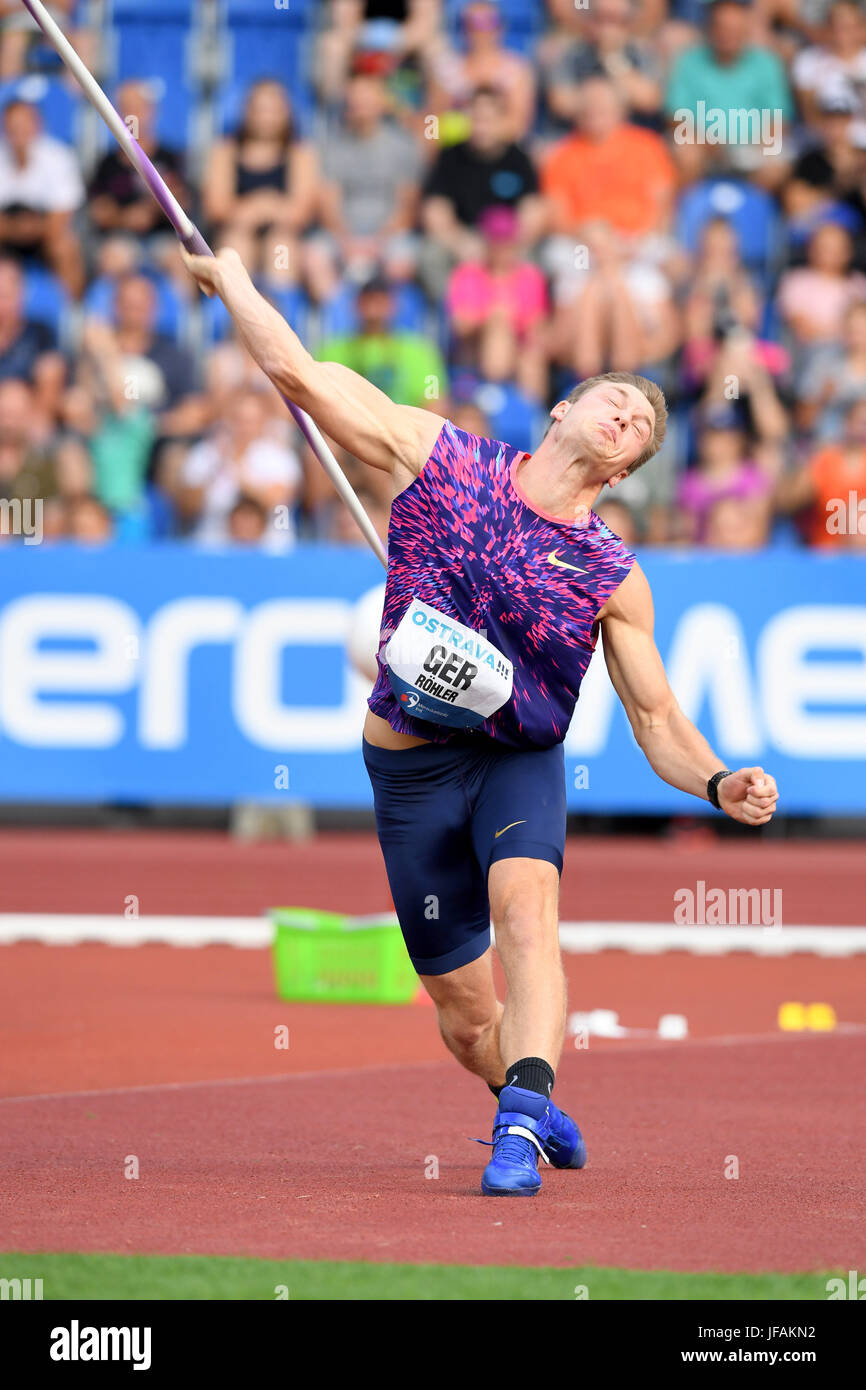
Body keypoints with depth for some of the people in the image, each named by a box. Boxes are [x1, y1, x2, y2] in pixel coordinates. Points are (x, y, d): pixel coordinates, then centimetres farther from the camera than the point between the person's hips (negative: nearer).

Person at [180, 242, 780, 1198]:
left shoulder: (614, 578, -2)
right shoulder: (438, 457, -4)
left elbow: (658, 723, 1)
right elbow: (297, 373, -4)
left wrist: (721, 785, -17)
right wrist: (230, 276, 1)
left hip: (521, 762, 0)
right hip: (412, 768, 0)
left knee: (526, 905, -33)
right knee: (466, 1020, 3)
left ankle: (521, 1127, -44)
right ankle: (533, 1103, 36)